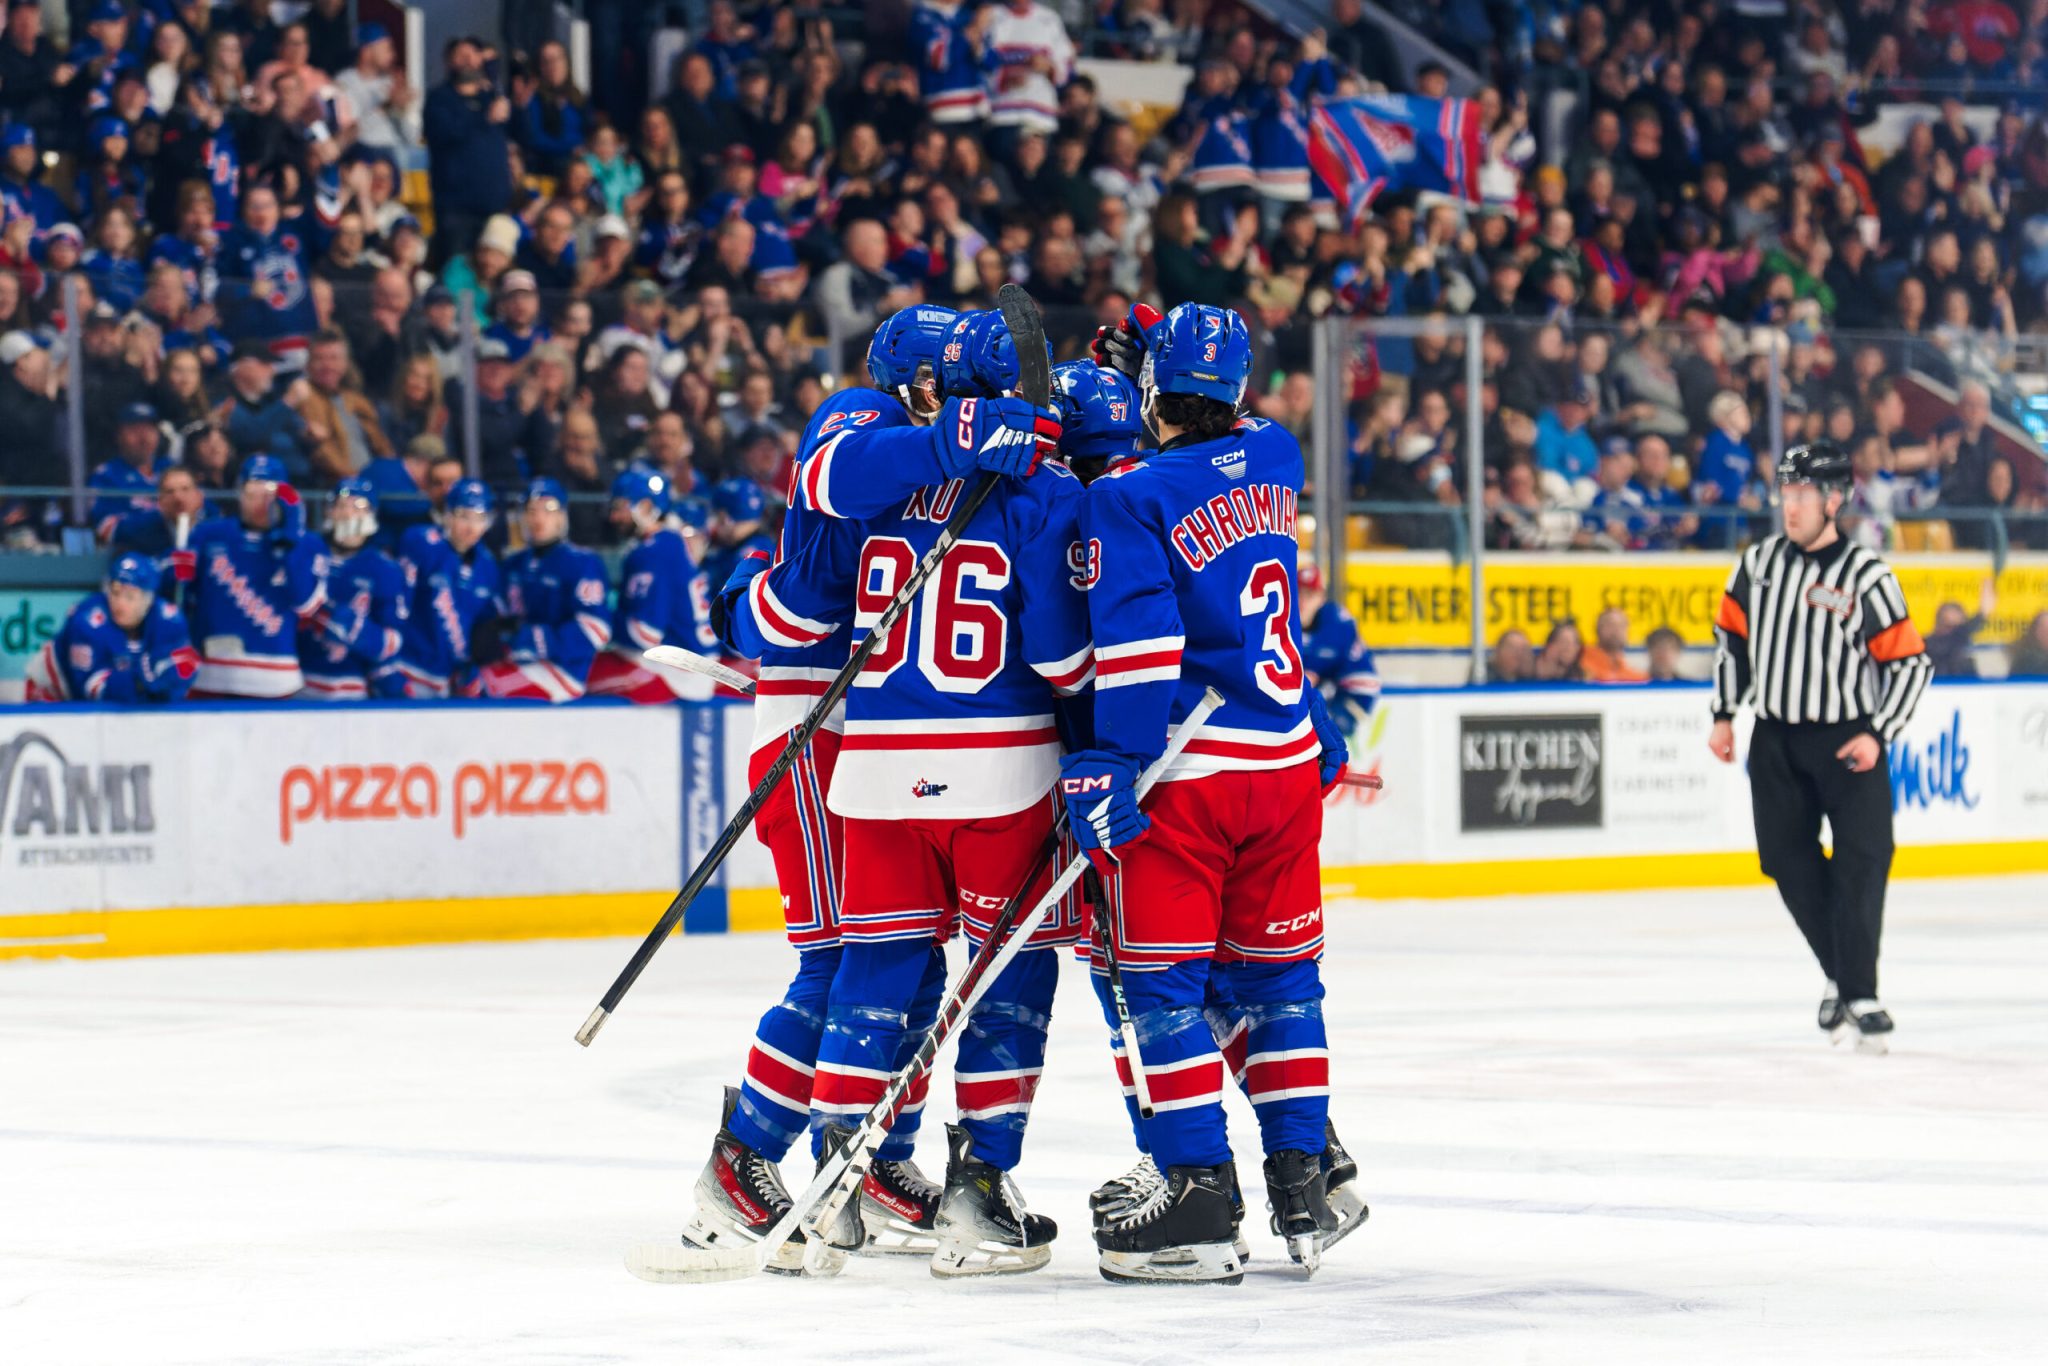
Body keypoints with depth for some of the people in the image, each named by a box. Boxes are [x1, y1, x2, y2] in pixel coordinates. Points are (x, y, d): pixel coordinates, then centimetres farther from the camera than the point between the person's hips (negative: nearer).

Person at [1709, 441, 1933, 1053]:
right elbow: (1732, 635, 17)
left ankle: (1859, 997, -12)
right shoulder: (1760, 561, 3)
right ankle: (1843, 976, 19)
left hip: (1848, 741, -4)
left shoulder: (1866, 577, -10)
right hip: (1776, 739, 4)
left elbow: (1909, 663, -8)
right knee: (1791, 865, 4)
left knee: (1862, 860, -14)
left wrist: (1877, 734, -16)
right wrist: (1724, 716, 14)